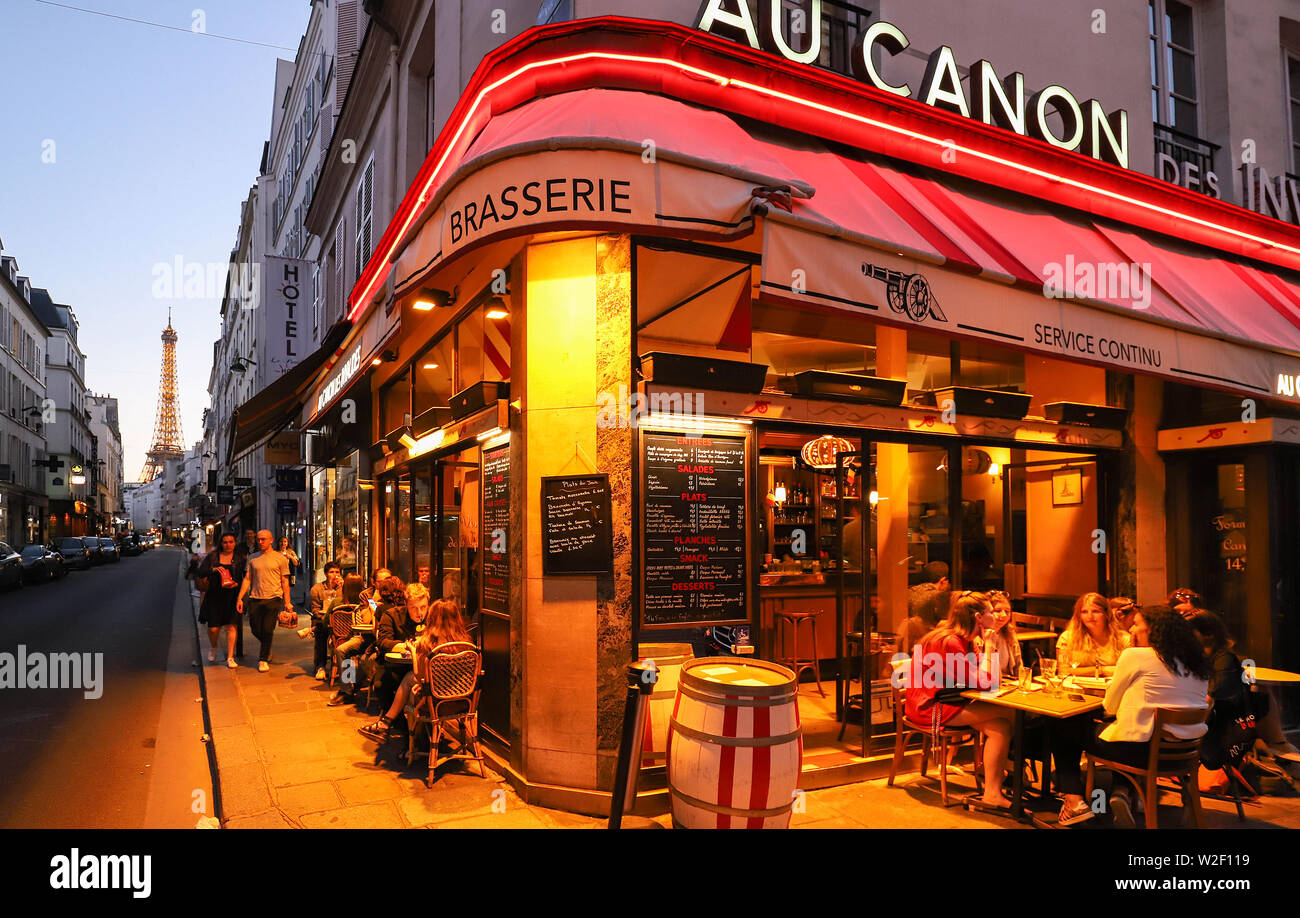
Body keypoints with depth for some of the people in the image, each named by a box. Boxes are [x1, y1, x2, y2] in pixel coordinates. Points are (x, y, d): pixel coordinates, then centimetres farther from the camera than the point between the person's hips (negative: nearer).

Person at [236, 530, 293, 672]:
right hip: (255, 598, 3)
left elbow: (285, 582, 2)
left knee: (267, 631, -5)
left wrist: (287, 602, -2)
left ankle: (263, 659, 9)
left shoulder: (280, 558, 2)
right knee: (256, 630, 7)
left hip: (273, 598, -3)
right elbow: (247, 579, 11)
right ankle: (266, 648, 35)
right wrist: (240, 598, 2)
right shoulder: (252, 558, 11)